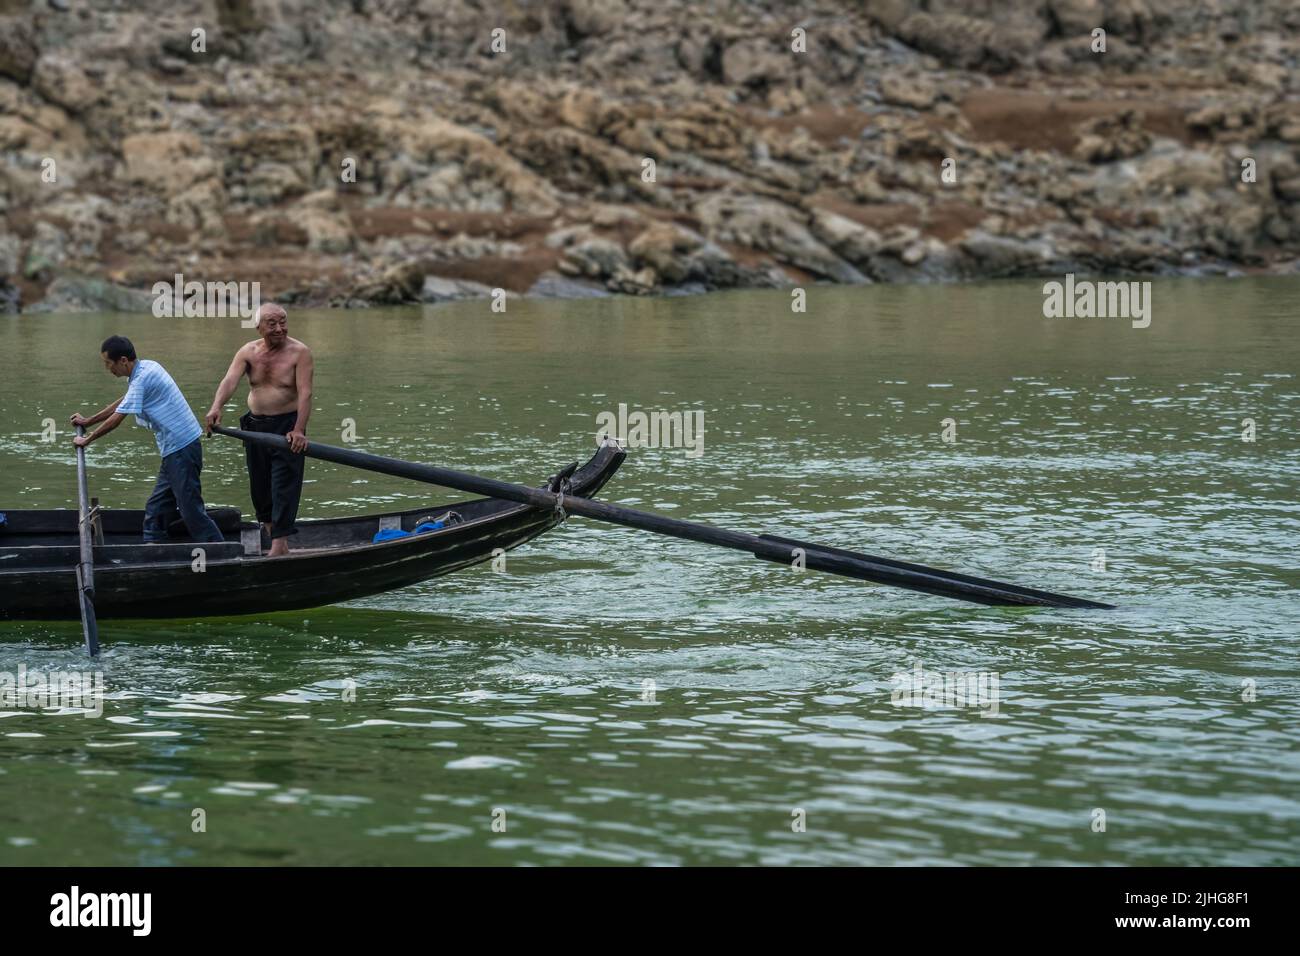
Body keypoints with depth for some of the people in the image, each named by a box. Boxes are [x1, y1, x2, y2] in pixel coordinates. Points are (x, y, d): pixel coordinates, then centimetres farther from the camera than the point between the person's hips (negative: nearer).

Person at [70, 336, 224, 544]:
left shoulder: (142, 379, -17)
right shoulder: (147, 367, 13)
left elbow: (116, 419, -13)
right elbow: (122, 402, 28)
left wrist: (86, 440, 0)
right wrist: (88, 421, 34)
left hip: (181, 448, -10)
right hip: (175, 450, 10)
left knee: (191, 508, -10)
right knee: (157, 507, 12)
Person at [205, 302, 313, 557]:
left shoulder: (299, 352, -11)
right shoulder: (248, 353, 0)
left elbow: (305, 393, -19)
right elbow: (230, 380, -16)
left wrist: (298, 430, -31)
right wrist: (216, 408, -36)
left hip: (287, 426, -5)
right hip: (256, 425, 5)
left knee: (284, 486, -11)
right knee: (259, 487, 12)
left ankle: (279, 545, -13)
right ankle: (273, 535, 29)